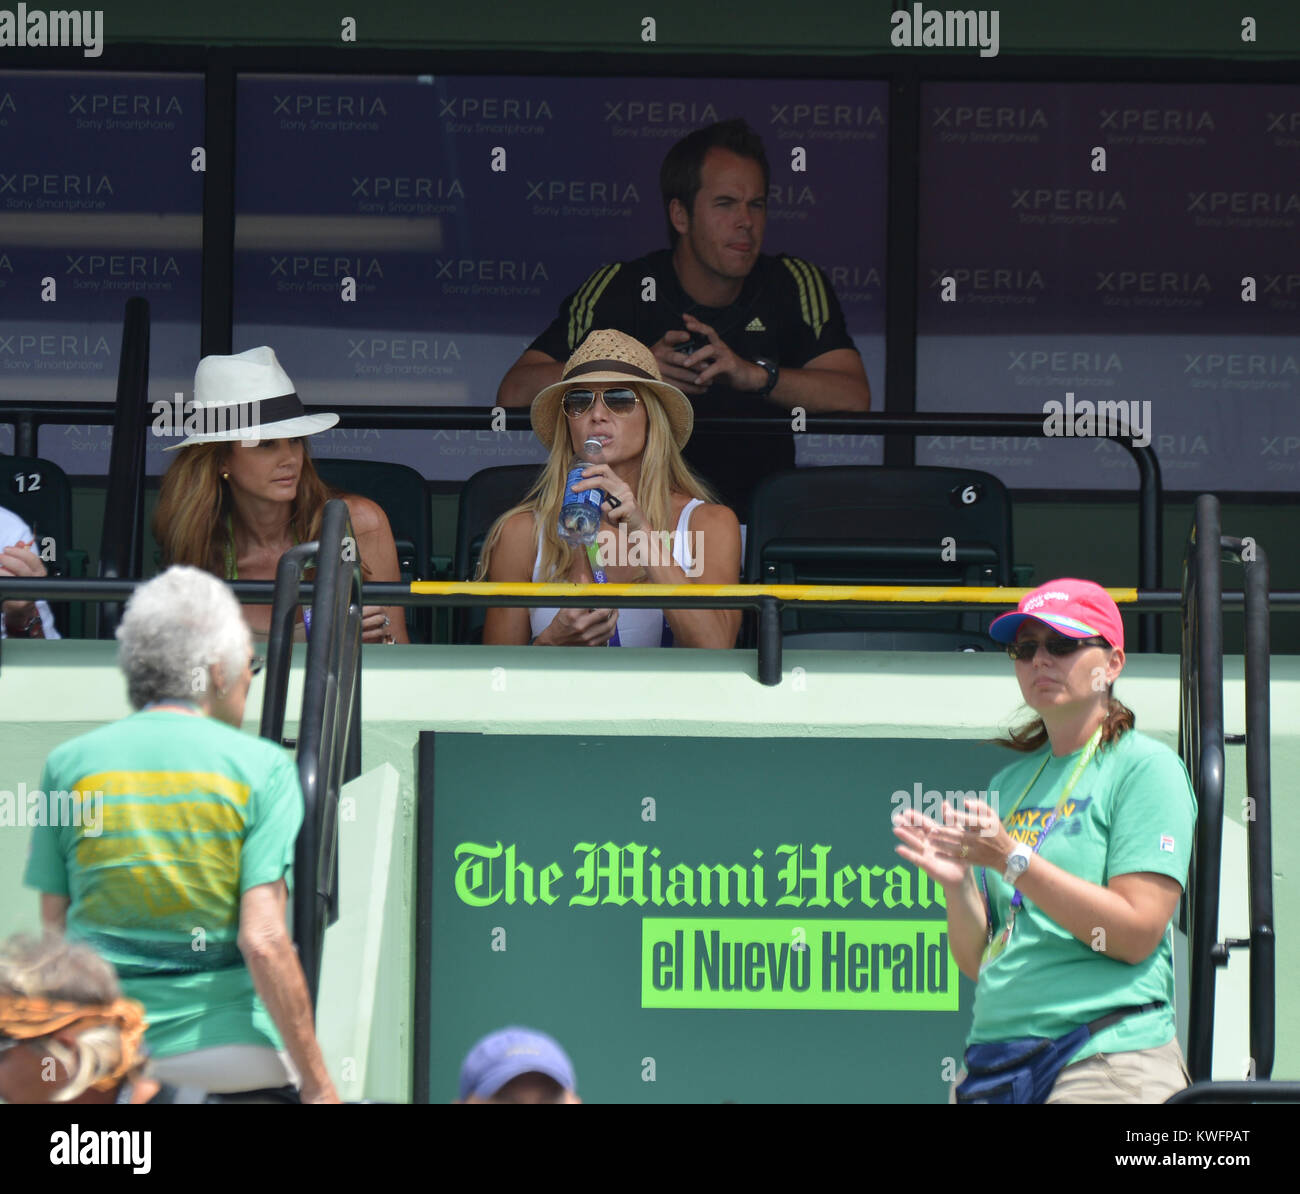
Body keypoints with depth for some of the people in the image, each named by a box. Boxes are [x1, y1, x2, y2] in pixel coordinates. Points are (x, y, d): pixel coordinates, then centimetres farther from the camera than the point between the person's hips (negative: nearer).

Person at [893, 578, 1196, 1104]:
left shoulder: (1146, 768, -1)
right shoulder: (1008, 784, 17)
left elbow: (1137, 933, -13)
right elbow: (979, 963, 16)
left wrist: (1012, 859, -17)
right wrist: (957, 883, -3)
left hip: (1107, 1060, -6)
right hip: (992, 1057, 6)